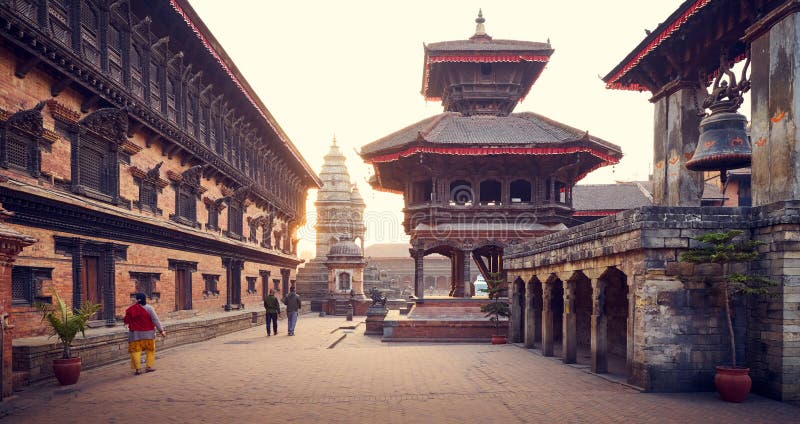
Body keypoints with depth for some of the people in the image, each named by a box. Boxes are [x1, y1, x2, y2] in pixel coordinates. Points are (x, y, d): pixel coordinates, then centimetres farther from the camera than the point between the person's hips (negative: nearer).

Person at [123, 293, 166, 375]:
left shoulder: (130, 309, -3)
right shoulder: (149, 308, -9)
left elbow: (126, 321, 3)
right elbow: (156, 320, -10)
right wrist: (161, 331, -6)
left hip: (135, 334, 1)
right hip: (148, 334, -1)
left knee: (135, 351, 6)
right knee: (150, 350, 14)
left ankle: (138, 368, 0)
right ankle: (149, 366, 12)